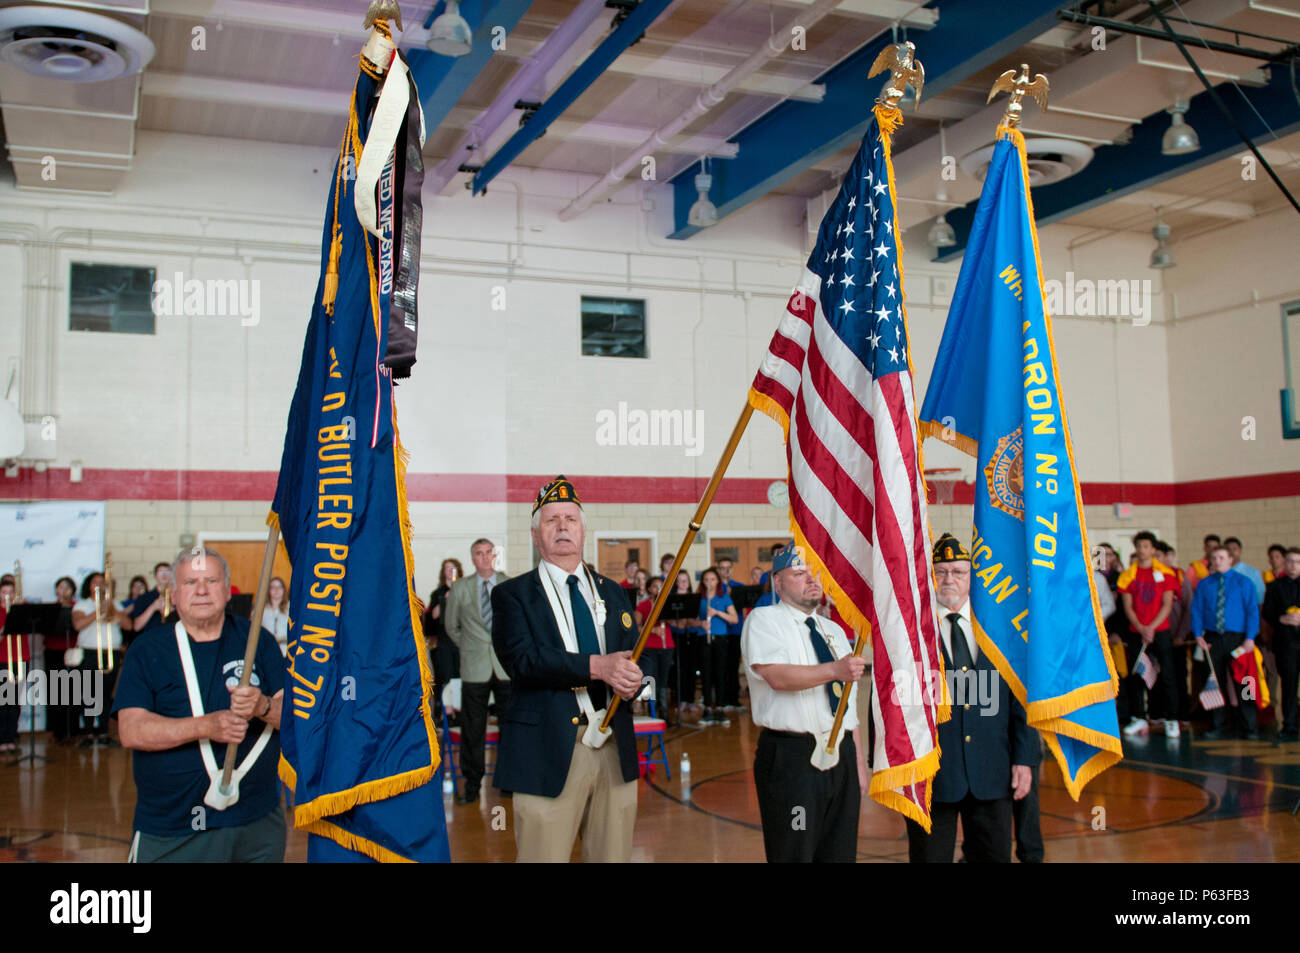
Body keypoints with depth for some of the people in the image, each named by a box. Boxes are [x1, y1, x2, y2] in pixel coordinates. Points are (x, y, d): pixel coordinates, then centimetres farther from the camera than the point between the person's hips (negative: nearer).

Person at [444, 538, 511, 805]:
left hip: (507, 666, 0)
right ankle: (472, 783, 14)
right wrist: (470, 649, 10)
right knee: (472, 729, 3)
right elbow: (452, 627, 14)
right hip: (475, 669, 0)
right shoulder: (460, 588, 4)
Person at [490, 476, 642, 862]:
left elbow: (634, 658, 14)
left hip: (615, 748, 5)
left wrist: (629, 680, -10)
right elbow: (522, 660, -14)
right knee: (545, 855, -1)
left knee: (615, 856, 11)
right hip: (550, 752, -5)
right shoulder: (512, 595, 1)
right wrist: (596, 667, -23)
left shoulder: (613, 592, 16)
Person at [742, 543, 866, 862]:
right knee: (794, 853, -4)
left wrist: (858, 762, 16)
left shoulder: (835, 631, 19)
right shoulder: (764, 620, -2)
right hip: (792, 756, -6)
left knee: (840, 853, 10)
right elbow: (778, 677, -20)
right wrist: (834, 670, -32)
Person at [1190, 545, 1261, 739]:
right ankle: (1218, 726, 12)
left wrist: (1250, 638, -10)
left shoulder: (1244, 582, 3)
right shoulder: (1203, 584, 9)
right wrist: (1198, 635, -5)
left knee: (1242, 681, 0)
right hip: (1212, 639, 2)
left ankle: (1248, 727, 10)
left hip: (1237, 638, -2)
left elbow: (1252, 611, -1)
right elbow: (1196, 611, 7)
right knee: (1215, 683, 5)